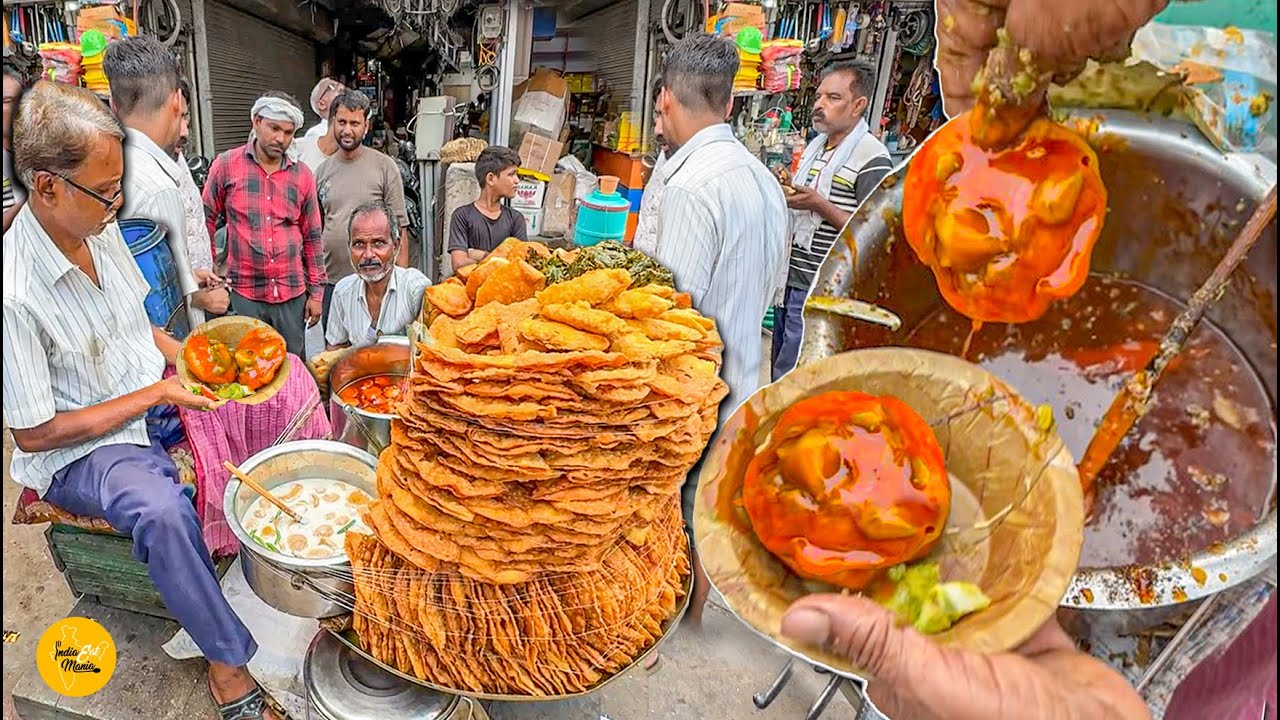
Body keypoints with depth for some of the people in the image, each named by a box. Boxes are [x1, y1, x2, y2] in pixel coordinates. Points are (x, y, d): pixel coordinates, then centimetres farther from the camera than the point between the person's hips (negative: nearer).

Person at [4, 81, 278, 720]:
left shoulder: (101, 228, -3)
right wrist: (155, 395, -19)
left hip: (158, 399, 8)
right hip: (81, 448, -8)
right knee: (161, 510, -36)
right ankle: (229, 663, -16)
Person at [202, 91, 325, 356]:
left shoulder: (302, 175, 5)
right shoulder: (226, 165, -1)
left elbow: (312, 237, 9)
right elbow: (206, 221, 5)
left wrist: (316, 291, 8)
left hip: (292, 294, 2)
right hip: (243, 293, -2)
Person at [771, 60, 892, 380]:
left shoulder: (873, 159, -13)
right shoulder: (815, 145, 13)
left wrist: (820, 206, -22)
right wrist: (786, 193, 5)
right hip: (790, 282, 8)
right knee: (779, 370, 17)